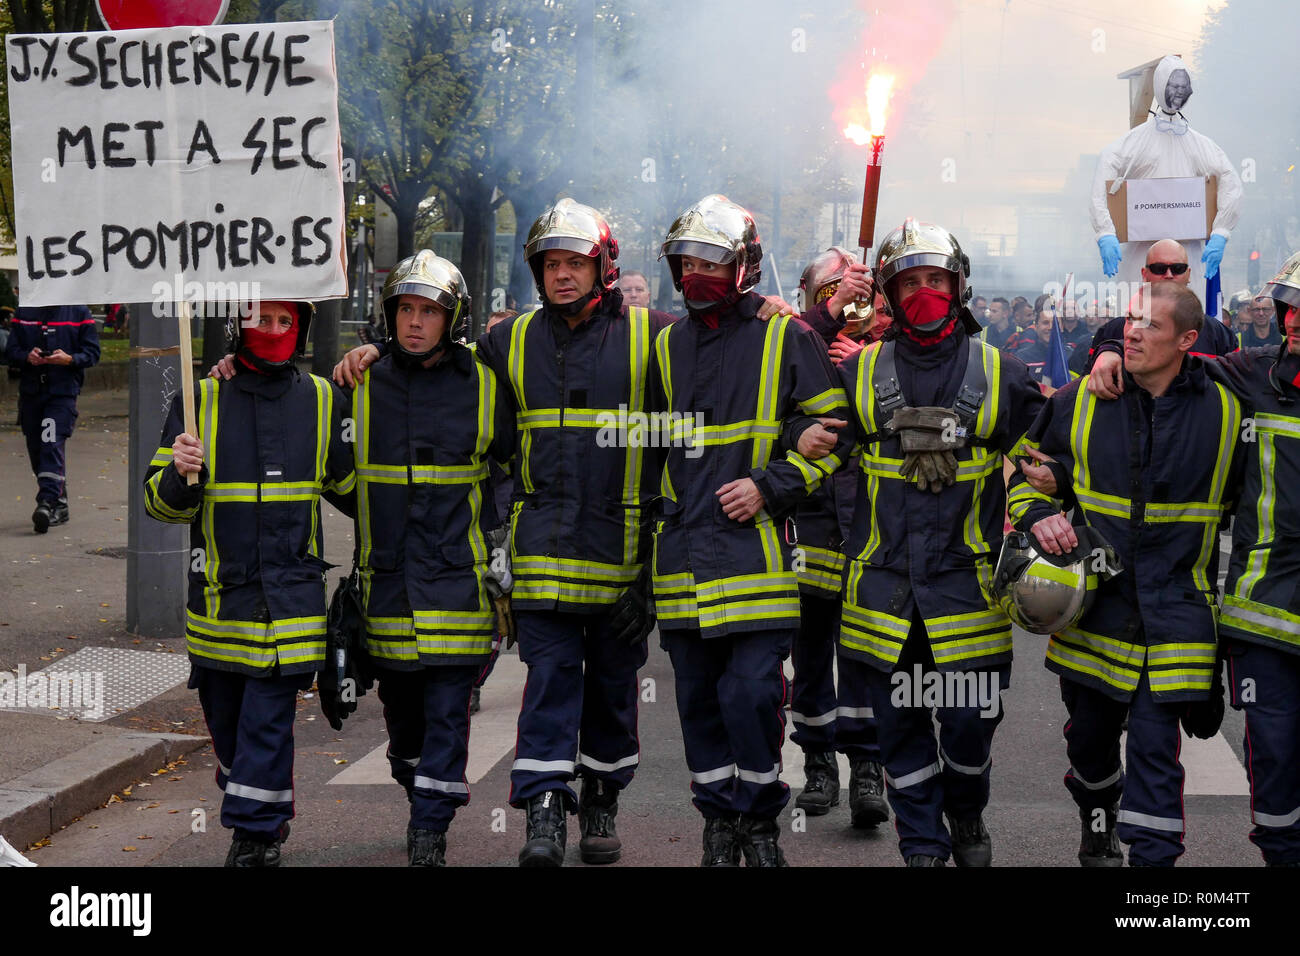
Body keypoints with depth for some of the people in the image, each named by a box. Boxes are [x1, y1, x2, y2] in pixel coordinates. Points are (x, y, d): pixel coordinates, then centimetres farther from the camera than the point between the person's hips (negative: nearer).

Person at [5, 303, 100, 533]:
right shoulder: (24, 312, 11)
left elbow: (92, 352, 1)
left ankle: (47, 503, -27)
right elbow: (11, 351, 9)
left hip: (63, 392, -4)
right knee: (36, 450, 8)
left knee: (52, 445, -19)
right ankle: (59, 505, 20)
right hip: (30, 391, 4)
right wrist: (27, 357, -12)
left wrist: (69, 359, -18)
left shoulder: (79, 312, 4)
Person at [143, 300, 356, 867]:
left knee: (268, 718, -8)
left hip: (291, 596, -2)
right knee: (224, 715, 12)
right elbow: (162, 502, 3)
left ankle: (257, 832, -2)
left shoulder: (322, 401, 6)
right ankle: (269, 815, 33)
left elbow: (348, 485, 20)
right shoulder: (200, 401, 3)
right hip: (219, 591, 2)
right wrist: (180, 474, -17)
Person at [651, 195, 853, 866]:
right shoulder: (667, 346, 14)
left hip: (754, 545, -5)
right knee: (698, 696, 8)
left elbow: (834, 431, -2)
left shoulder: (784, 338, -1)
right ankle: (720, 819, 22)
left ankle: (760, 819, 10)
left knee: (751, 692, -10)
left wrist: (770, 487, -11)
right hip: (681, 549, 5)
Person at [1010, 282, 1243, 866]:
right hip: (1093, 602, 2)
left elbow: (1243, 502, 13)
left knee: (1155, 747, -7)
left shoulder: (1225, 411, -1)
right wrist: (1039, 515, -9)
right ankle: (1098, 820, 45)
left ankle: (1152, 856, 2)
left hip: (1173, 612, -2)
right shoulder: (1078, 401, 0)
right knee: (1089, 734, 17)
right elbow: (1030, 475, 10)